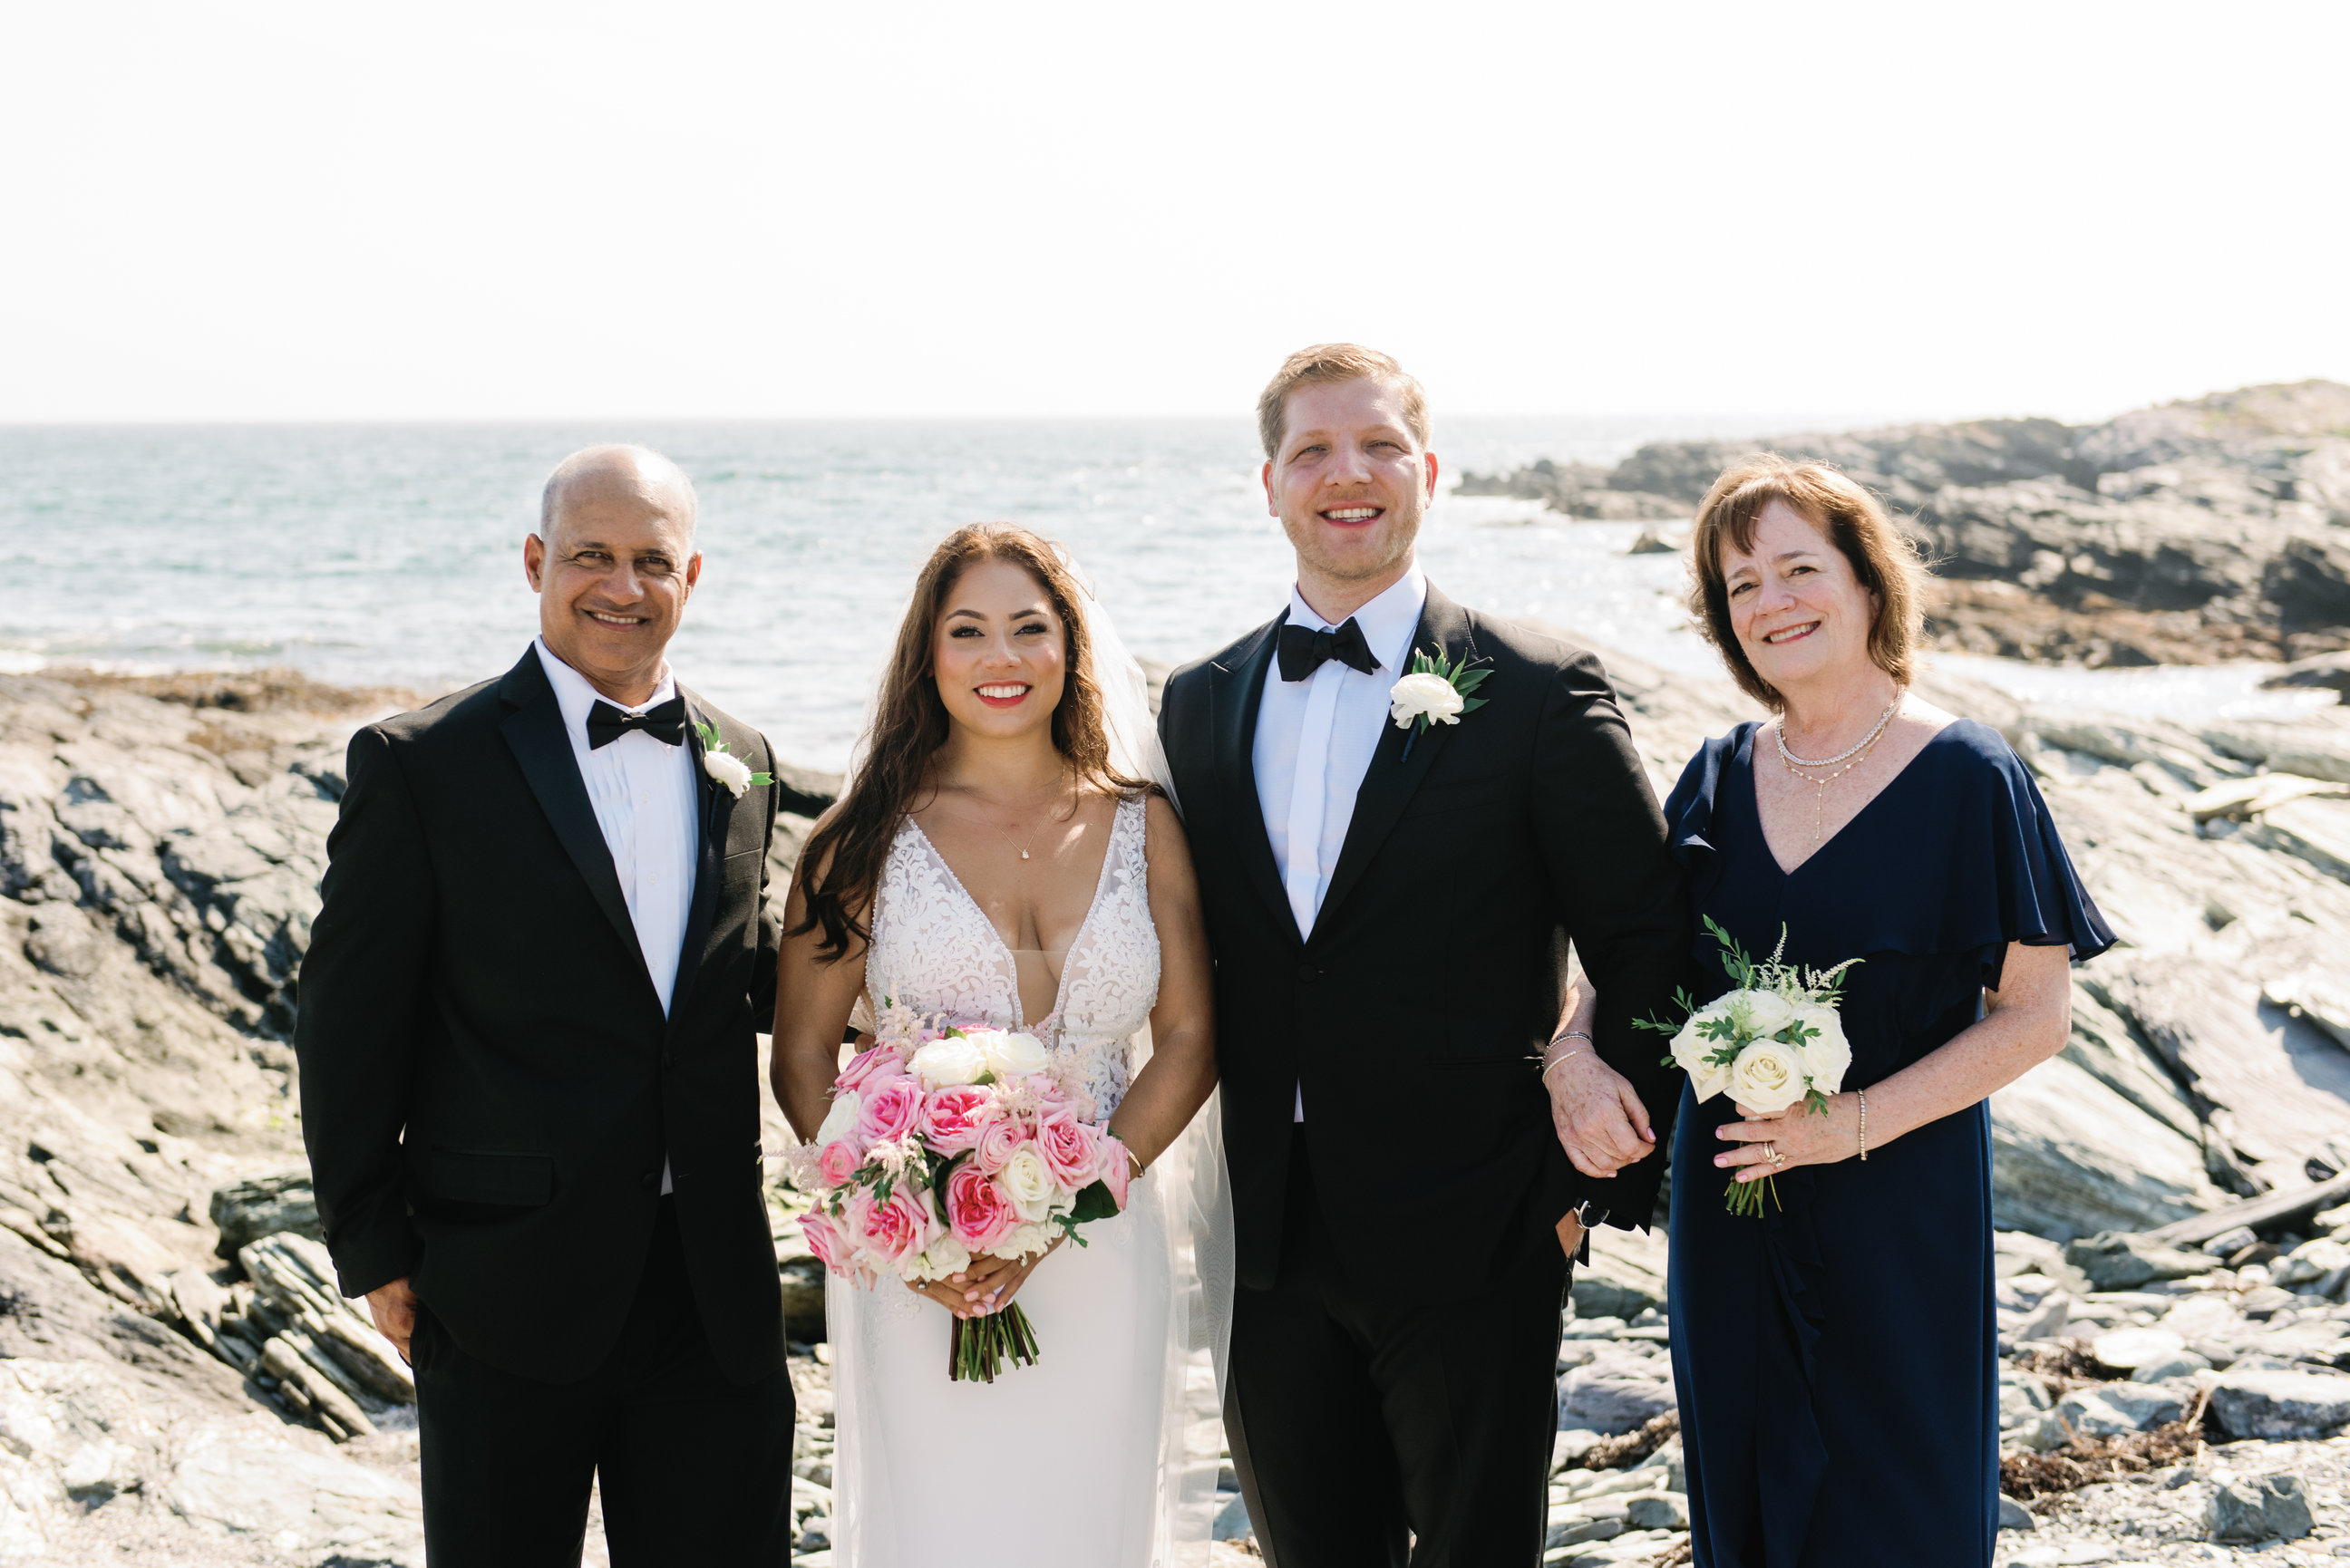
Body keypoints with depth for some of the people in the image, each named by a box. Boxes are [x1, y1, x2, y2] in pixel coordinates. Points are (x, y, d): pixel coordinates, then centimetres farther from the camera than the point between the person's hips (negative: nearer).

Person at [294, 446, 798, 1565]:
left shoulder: (738, 762, 9)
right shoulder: (420, 765, -7)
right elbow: (349, 1028, -6)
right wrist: (373, 1252, -6)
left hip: (716, 1292, 4)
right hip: (507, 1293, -4)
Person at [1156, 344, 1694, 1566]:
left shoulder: (1540, 693, -6)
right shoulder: (1198, 704, 8)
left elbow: (1649, 947, -4)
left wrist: (1599, 1186, -5)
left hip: (1470, 1240, -4)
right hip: (1269, 1253, 4)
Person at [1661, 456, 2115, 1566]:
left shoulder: (1967, 778, -10)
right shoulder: (1719, 779, 4)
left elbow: (2036, 1016, -10)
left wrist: (1855, 1122, -19)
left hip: (1901, 1211, -4)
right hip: (1730, 1213, 4)